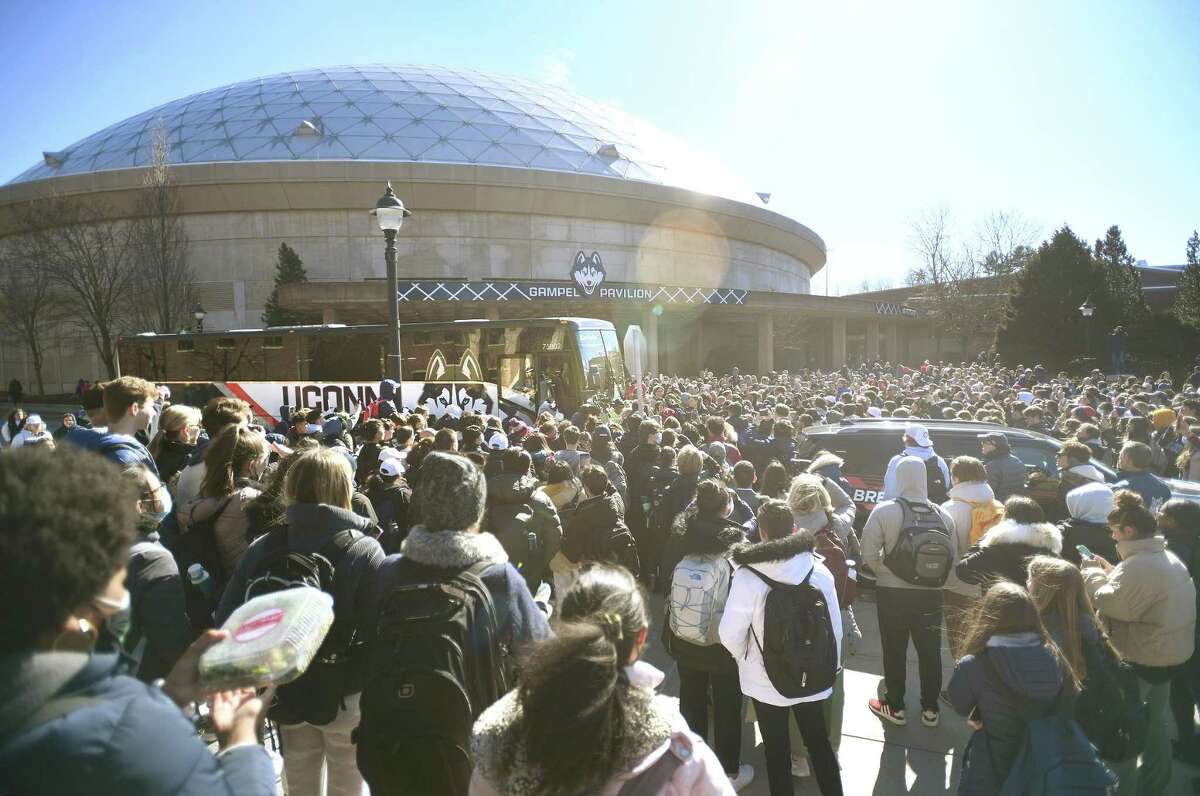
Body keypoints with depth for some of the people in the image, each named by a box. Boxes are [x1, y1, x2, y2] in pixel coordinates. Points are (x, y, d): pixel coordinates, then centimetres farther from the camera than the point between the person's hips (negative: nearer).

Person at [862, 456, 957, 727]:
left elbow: (869, 554, -15)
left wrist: (885, 571, 3)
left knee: (894, 650, 13)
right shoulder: (942, 514, -4)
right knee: (930, 651, 17)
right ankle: (930, 709, 28)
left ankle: (895, 707, 24)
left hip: (892, 592, -2)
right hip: (931, 593, 3)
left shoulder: (884, 511, -13)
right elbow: (953, 556, 0)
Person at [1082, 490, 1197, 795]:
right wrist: (1109, 571, 5)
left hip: (1139, 658, -10)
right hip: (1167, 653, 10)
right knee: (1154, 721, 24)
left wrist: (1092, 573, -15)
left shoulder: (1138, 565, -26)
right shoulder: (1168, 558, 7)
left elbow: (1111, 603, -29)